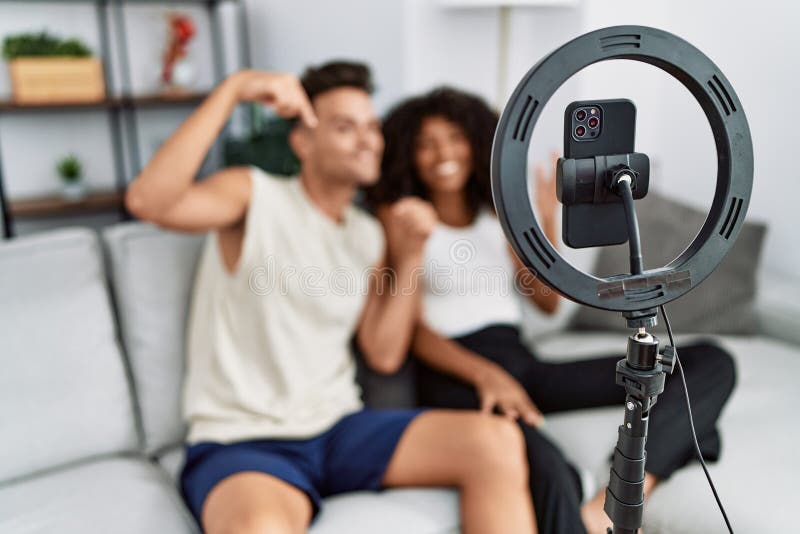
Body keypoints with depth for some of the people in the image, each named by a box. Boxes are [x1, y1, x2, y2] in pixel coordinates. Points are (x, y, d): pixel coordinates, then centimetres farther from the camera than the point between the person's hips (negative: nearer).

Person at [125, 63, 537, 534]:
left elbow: (384, 354, 6)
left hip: (340, 428, 6)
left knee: (498, 440, -14)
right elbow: (148, 201, -24)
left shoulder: (369, 237, 12)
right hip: (241, 442, -5)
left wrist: (410, 256, -3)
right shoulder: (256, 196, -4)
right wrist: (232, 89, -23)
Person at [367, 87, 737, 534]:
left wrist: (548, 221, 3)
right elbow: (408, 326, -5)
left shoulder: (499, 211, 20)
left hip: (522, 362, 6)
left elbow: (548, 303, 17)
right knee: (547, 468, -42)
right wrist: (484, 373, -22)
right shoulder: (397, 215, 6)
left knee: (712, 362, -13)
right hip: (457, 374, -6)